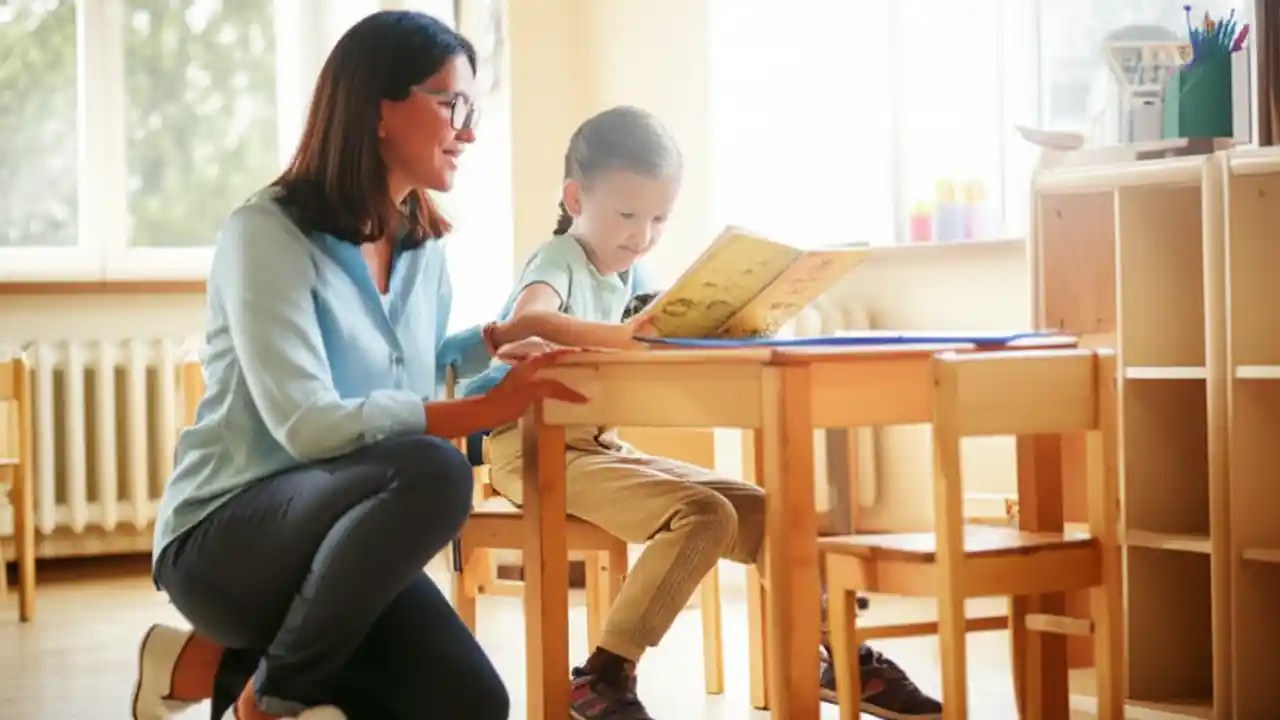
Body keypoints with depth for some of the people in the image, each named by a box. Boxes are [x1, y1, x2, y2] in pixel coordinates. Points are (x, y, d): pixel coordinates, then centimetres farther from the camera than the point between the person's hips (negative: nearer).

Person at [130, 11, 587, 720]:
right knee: (434, 472, -34)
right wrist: (487, 409, -27)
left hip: (340, 538, 7)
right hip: (225, 535, -7)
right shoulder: (266, 233, -15)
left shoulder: (423, 249, 8)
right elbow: (308, 424, -25)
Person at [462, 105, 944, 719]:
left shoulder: (631, 275, 12)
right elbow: (525, 325, -36)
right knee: (704, 516, -25)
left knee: (758, 512, 0)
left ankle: (835, 656, 13)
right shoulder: (558, 261, -14)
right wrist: (625, 337, -50)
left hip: (602, 446, 8)